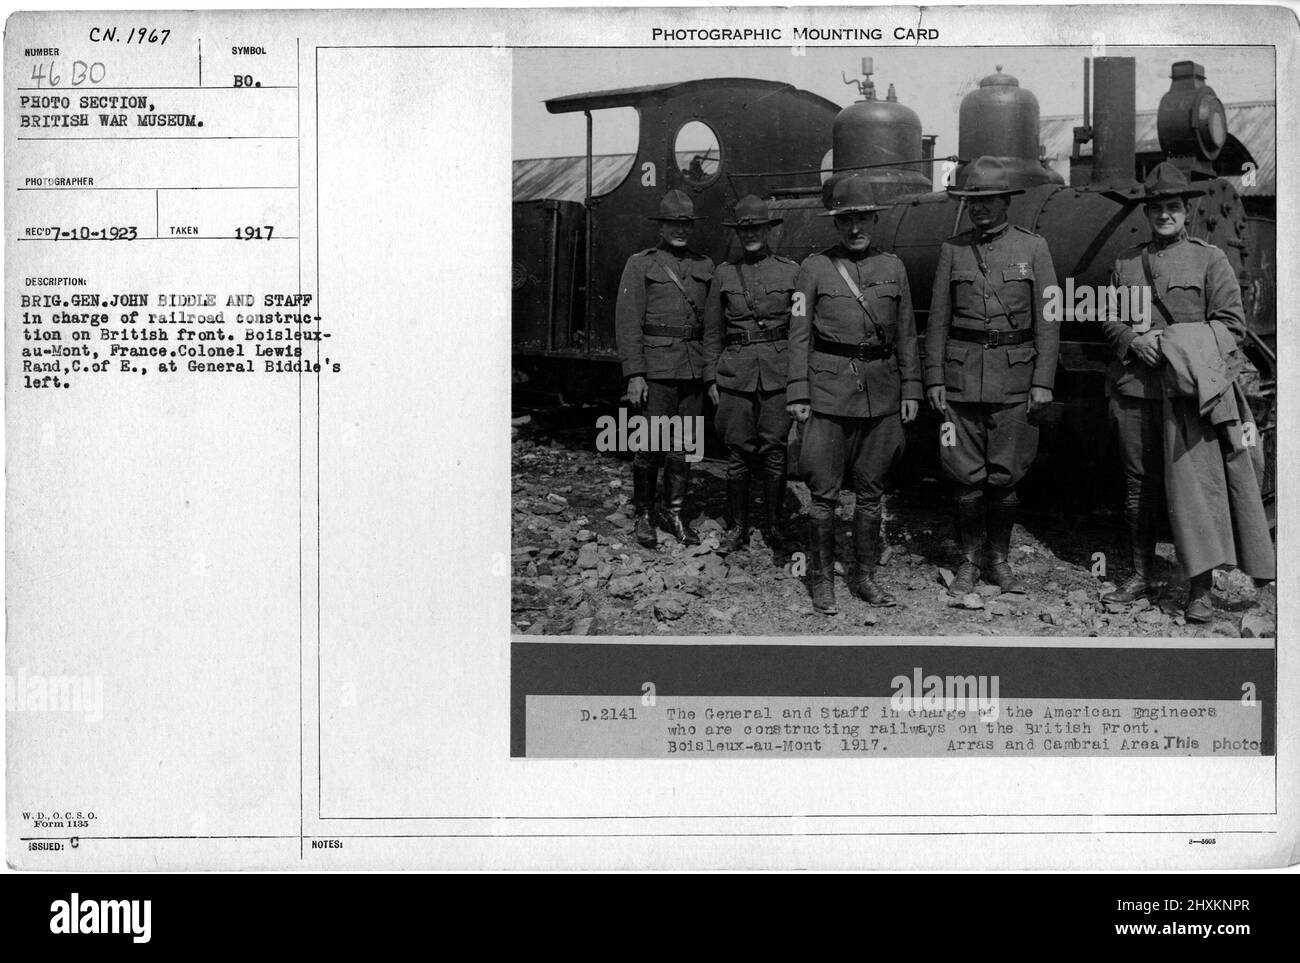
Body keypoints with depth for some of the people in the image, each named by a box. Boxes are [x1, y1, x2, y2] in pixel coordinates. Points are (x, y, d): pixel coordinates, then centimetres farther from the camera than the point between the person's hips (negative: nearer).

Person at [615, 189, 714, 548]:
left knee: (683, 446, 6)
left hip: (694, 368, 4)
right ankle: (643, 515, 10)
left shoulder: (704, 267, 12)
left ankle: (674, 514, 16)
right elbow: (627, 322, -3)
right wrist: (634, 374, -10)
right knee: (652, 445, -3)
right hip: (656, 367, -3)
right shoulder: (640, 264, 1)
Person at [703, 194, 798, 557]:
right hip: (735, 374, 1)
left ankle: (773, 527, 12)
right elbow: (712, 332, 12)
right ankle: (737, 528, 13)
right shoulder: (724, 274, 8)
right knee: (738, 452, 2)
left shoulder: (790, 271, 5)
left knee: (774, 452, 0)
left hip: (779, 373, -1)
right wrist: (711, 378, 7)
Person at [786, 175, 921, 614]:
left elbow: (906, 335, 12)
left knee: (871, 491, 8)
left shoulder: (892, 267, 9)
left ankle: (865, 577, 18)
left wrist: (911, 389, 6)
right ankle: (821, 580, 9)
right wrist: (798, 394, -5)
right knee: (824, 492, -1)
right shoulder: (814, 268, 2)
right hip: (829, 391, -3)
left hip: (882, 393, 3)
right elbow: (800, 335, 1)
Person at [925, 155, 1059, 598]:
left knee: (1005, 476, 3)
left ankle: (1000, 561, 16)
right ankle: (969, 561, 13)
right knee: (967, 477, 2)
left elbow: (1048, 320, 2)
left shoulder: (1033, 247, 4)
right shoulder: (952, 249, 7)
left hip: (1014, 377, -1)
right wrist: (934, 378, 1)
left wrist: (1043, 381, -4)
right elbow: (938, 318, 7)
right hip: (961, 374, 1)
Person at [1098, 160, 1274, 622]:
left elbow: (1230, 320, -1)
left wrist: (1172, 342, -10)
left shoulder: (1210, 259, 4)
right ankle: (1141, 575, 22)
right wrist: (1133, 341, -6)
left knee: (1195, 483, -8)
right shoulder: (1126, 262, 14)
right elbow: (1109, 318, 15)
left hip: (1188, 387, -4)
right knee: (1138, 485, 10)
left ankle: (1201, 589, -3)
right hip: (1134, 385, 4)